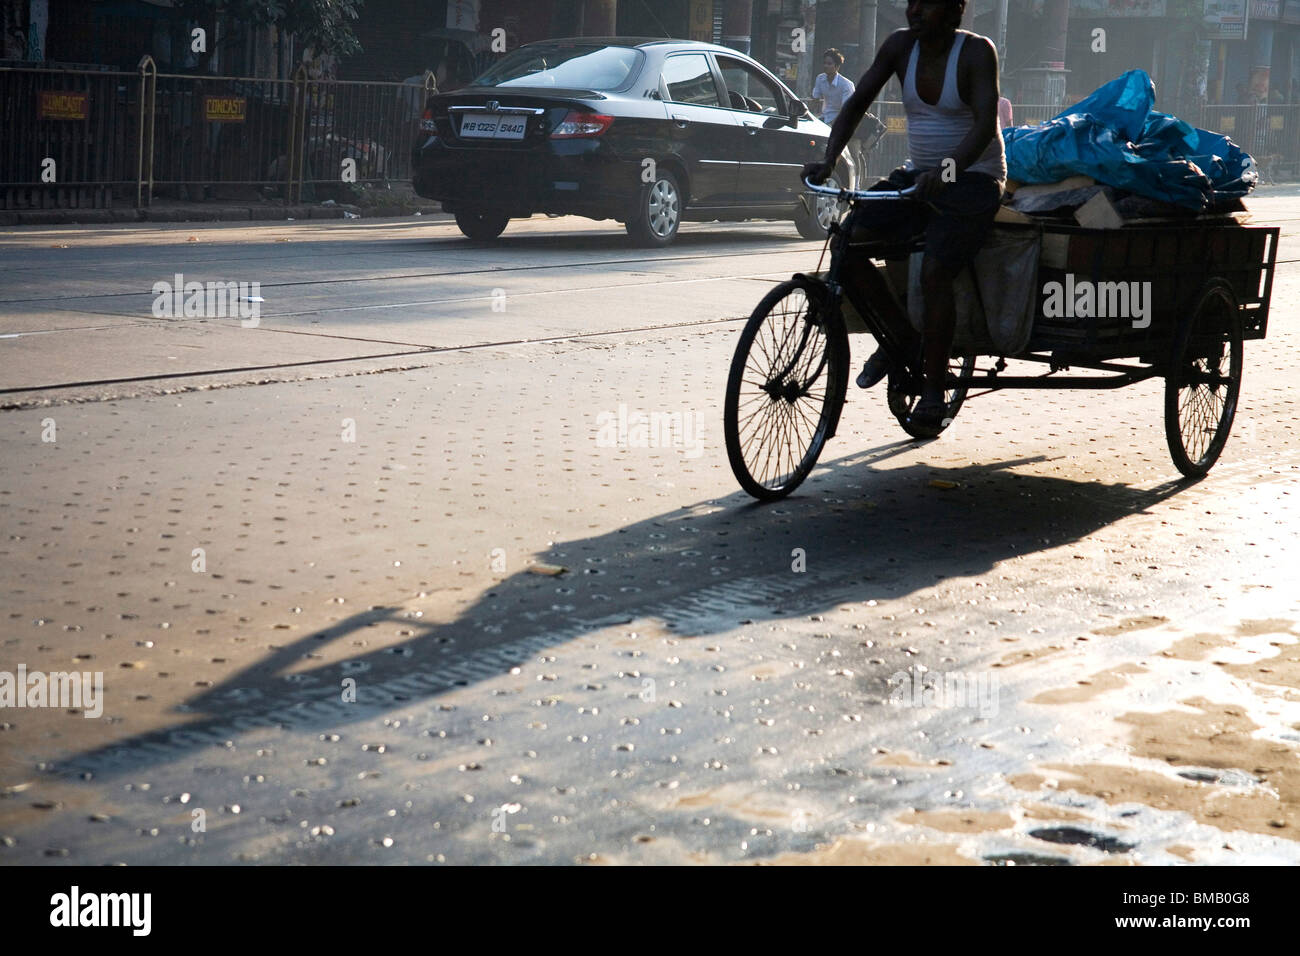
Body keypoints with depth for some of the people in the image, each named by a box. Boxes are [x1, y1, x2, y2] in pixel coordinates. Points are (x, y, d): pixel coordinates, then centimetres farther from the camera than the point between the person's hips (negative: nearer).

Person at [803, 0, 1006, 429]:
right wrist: (828, 160, -20)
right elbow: (857, 102, -3)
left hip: (973, 179, -6)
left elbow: (986, 123, -25)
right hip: (917, 175, 6)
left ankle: (933, 388, -13)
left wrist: (949, 169, -43)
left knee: (934, 270, -26)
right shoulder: (900, 46, -1)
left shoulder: (977, 51, -14)